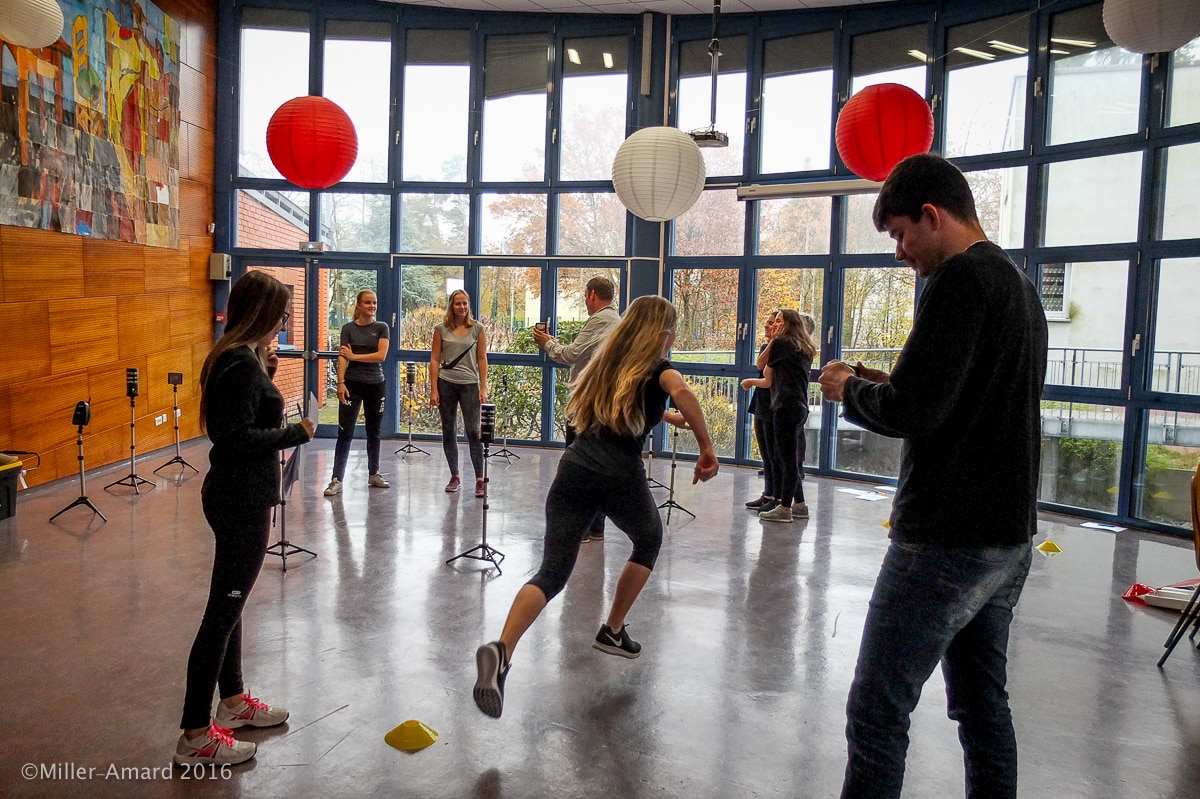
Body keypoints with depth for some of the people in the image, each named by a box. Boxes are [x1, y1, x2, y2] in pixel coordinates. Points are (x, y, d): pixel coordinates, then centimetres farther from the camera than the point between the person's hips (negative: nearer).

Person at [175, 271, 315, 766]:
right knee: (223, 611, -3)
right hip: (242, 501, -11)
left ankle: (232, 701, 36)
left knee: (230, 602, 20)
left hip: (234, 496, 11)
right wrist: (295, 434, -16)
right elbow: (236, 438, -25)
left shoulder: (233, 356, 10)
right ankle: (195, 737, 8)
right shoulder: (244, 364, -20)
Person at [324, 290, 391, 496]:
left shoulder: (381, 327, 3)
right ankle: (336, 480, -4)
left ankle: (374, 474, 25)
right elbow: (342, 357, -5)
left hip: (375, 385, 1)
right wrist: (340, 383, -15)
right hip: (352, 384, -1)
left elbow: (381, 355, -8)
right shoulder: (348, 328, 2)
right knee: (345, 432, -5)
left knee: (374, 431, 12)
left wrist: (354, 356, -8)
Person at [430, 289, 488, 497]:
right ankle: (455, 477, 18)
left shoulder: (477, 329, 3)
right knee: (449, 432, 7)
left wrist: (483, 388, -4)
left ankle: (479, 480, -4)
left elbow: (482, 360, 2)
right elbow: (435, 360, 3)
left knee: (473, 431, -7)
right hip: (446, 384, 2)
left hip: (469, 384, -2)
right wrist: (433, 389, -3)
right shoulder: (441, 329, 4)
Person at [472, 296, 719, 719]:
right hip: (621, 476, -4)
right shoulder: (658, 369, 7)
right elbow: (682, 393, -17)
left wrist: (671, 417, 50)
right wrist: (707, 448, -10)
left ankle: (501, 649, -27)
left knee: (552, 572, -2)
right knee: (649, 542, 27)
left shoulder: (608, 362, 26)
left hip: (575, 468, 4)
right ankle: (612, 632, 31)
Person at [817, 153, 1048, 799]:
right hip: (1008, 536, 10)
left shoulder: (960, 278, -14)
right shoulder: (1018, 282, 16)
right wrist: (886, 386, 10)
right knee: (983, 703, 19)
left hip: (946, 539, -10)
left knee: (876, 712, -3)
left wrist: (850, 389, -4)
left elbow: (912, 411, -23)